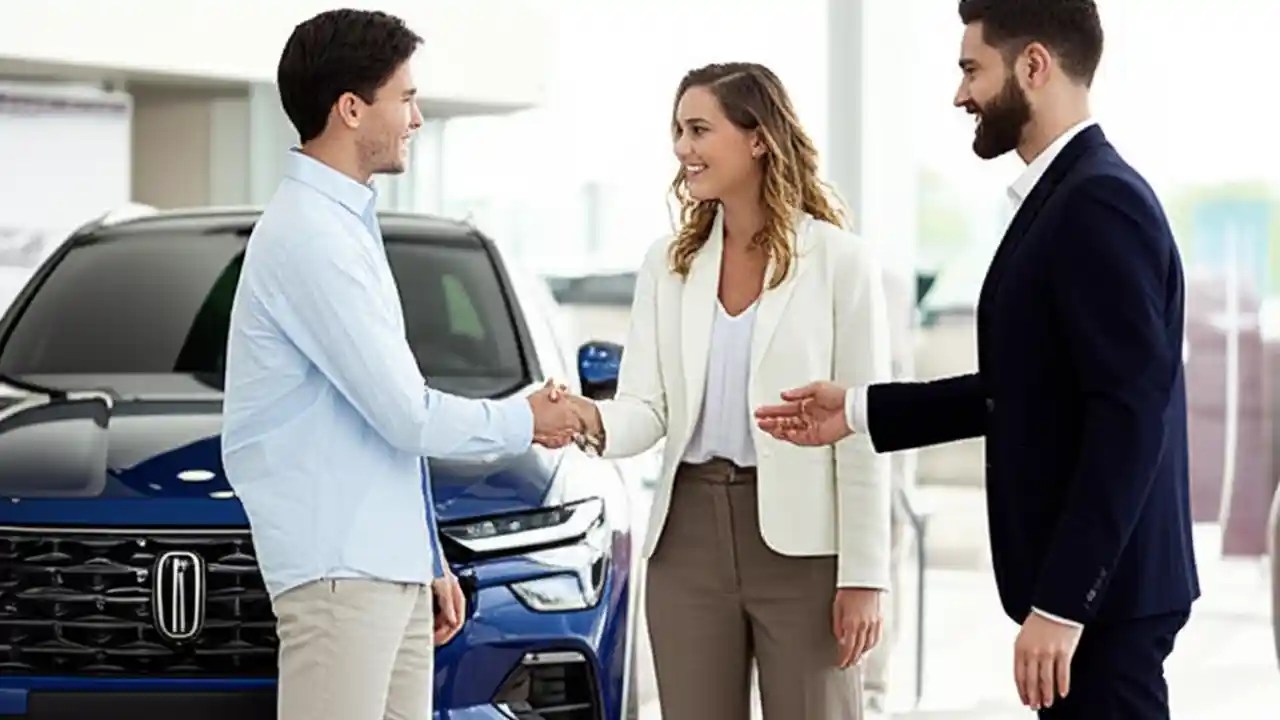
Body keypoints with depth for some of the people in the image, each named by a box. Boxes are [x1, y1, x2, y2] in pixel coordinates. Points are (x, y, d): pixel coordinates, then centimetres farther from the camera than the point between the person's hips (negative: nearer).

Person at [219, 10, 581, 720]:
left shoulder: (345, 226, 16)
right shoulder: (309, 236, -14)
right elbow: (407, 416, -15)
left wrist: (429, 559, 22)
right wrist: (525, 420, 1)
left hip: (392, 570, 10)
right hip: (340, 574, -10)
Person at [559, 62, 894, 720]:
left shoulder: (839, 260, -4)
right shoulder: (668, 264, 9)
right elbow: (648, 406, 2)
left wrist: (864, 576, -10)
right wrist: (597, 422, -22)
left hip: (799, 539, -4)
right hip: (688, 532, 4)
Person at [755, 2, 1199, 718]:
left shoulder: (1101, 203, -18)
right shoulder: (1067, 197, 14)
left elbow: (1130, 415, -23)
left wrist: (1061, 603, -25)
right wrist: (860, 412, 18)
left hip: (1099, 590, -10)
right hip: (1077, 584, 10)